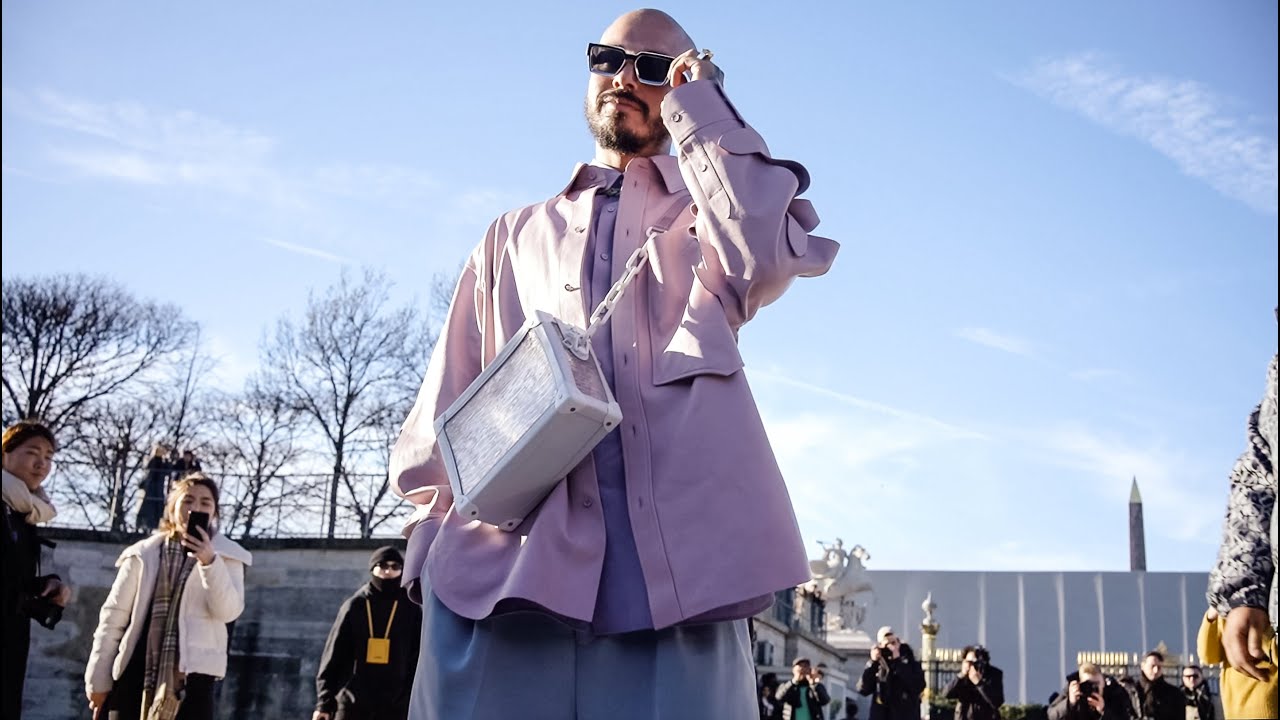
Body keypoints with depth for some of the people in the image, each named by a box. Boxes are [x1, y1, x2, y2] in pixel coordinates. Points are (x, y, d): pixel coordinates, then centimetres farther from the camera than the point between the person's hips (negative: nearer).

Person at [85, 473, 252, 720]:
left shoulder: (227, 556, 6)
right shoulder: (144, 554, 7)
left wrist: (210, 561, -19)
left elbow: (228, 611, -7)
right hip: (138, 671, 2)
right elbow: (114, 616, 8)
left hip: (192, 671, -1)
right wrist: (99, 680, 6)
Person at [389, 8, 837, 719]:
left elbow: (769, 259, -6)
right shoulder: (516, 236, 26)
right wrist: (434, 527, 5)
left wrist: (698, 102, 5)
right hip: (499, 560, 2)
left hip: (670, 567, -1)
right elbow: (448, 398, 20)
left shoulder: (710, 216, 20)